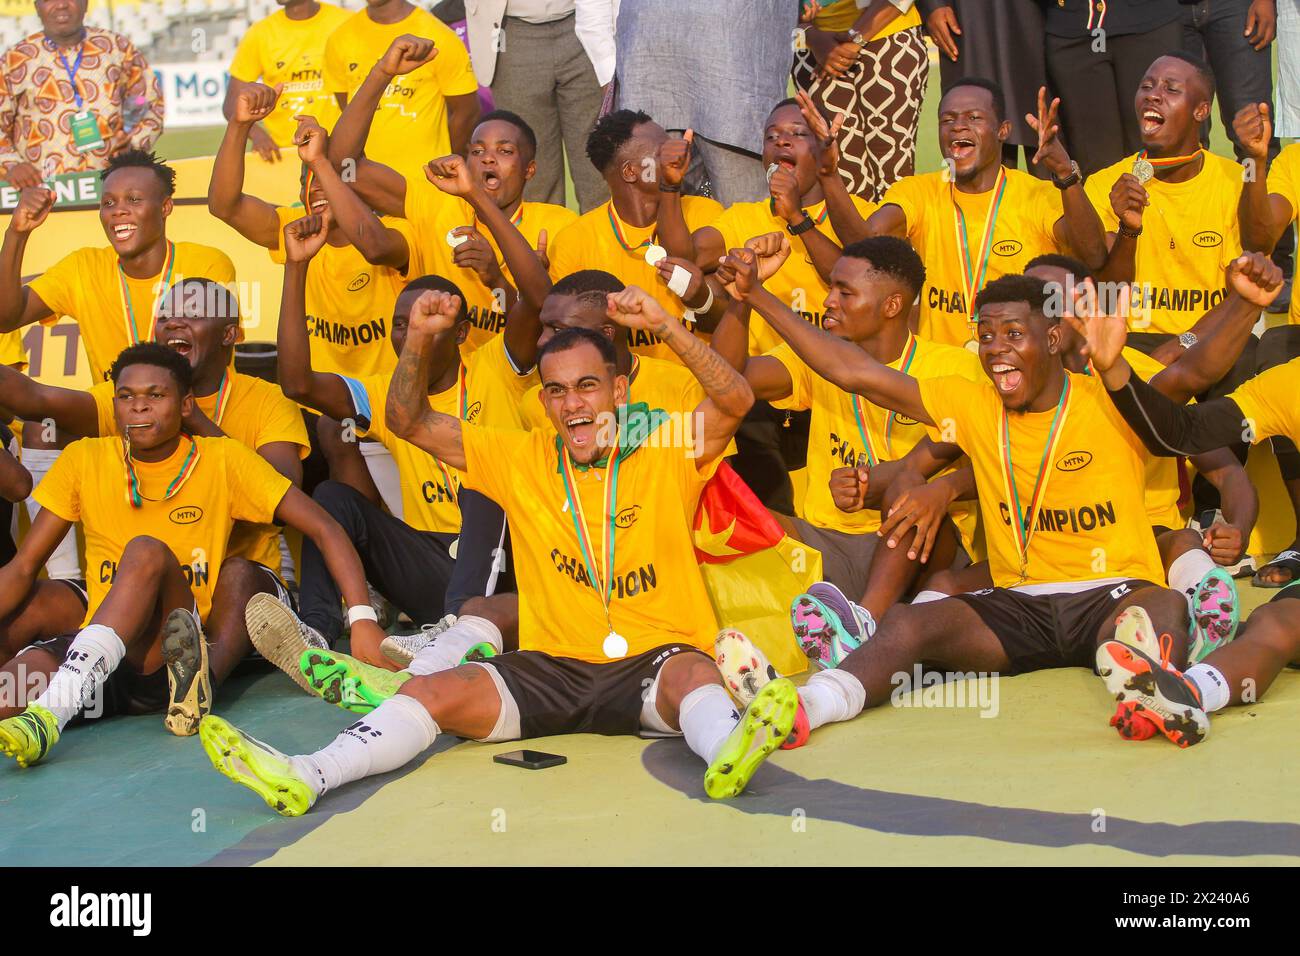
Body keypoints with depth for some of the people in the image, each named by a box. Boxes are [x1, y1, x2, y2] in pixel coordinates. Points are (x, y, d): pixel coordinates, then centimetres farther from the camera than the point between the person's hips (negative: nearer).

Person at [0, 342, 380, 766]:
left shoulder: (223, 460, 3)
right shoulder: (84, 459, 9)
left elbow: (323, 529, -1)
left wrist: (363, 621, -16)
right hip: (92, 651, 1)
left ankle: (52, 710, -41)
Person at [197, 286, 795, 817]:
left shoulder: (667, 453, 4)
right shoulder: (523, 460, 11)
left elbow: (735, 401, -13)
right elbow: (409, 422, 9)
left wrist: (664, 326, -23)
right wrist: (420, 339, -7)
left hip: (654, 661, -3)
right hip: (552, 666, 3)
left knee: (692, 673, -37)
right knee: (433, 691, -19)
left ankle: (727, 754, -68)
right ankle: (306, 777, -35)